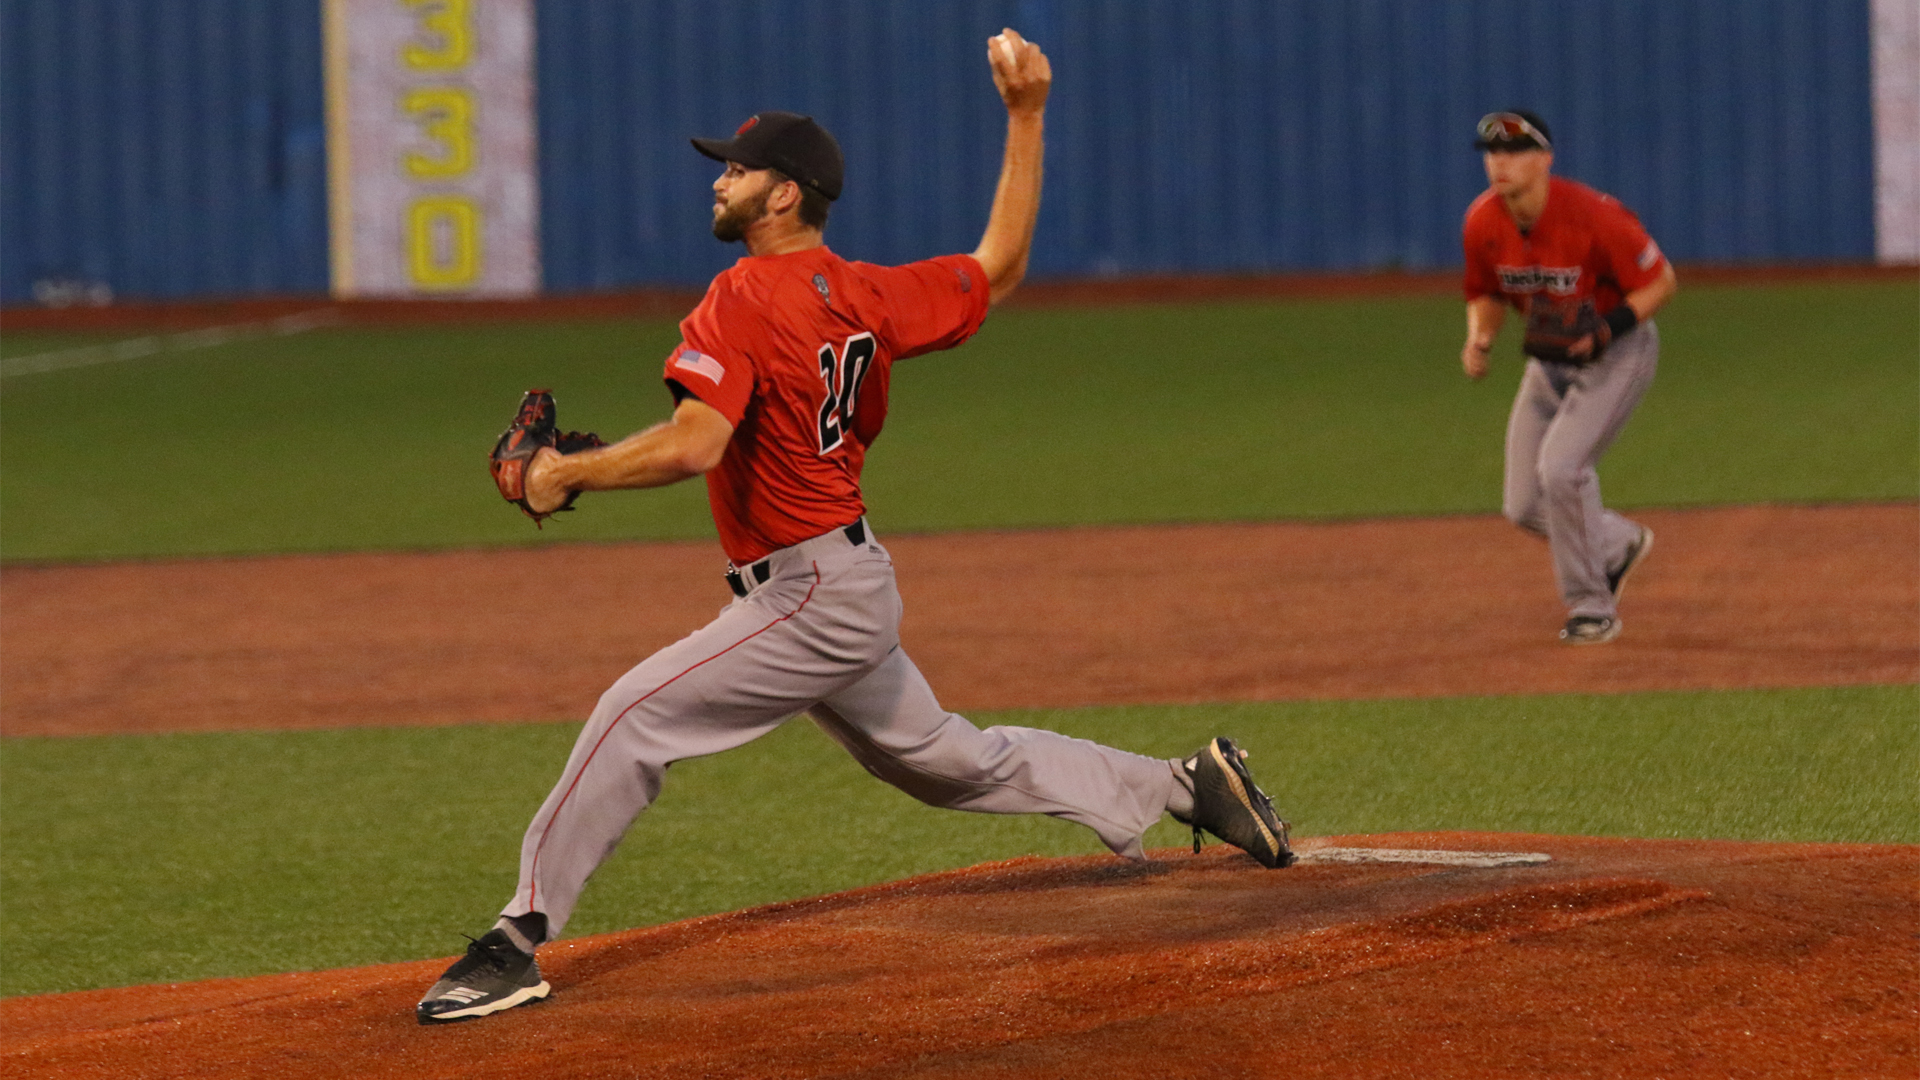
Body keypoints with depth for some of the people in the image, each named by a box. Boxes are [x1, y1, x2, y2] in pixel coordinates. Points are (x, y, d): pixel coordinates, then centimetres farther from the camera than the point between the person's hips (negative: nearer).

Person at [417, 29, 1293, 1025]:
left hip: (810, 598, -9)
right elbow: (999, 266, 18)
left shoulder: (741, 304, -18)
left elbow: (694, 446, -30)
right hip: (853, 589, 9)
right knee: (948, 761, 24)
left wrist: (567, 474, -18)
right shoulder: (868, 296, 6)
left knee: (634, 717, -14)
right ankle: (1183, 787, 31)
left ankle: (521, 938, -18)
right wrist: (1026, 117, 21)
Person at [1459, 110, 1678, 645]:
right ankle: (1619, 544, 33)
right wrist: (1480, 340, -12)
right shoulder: (1483, 224, -10)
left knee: (1561, 468, -24)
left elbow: (1661, 281, -18)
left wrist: (1607, 329, -31)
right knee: (1525, 506, 3)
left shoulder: (1592, 216, -27)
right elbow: (1486, 294, 9)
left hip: (1618, 351, -6)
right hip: (1549, 359, 6)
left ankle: (1591, 605, -6)